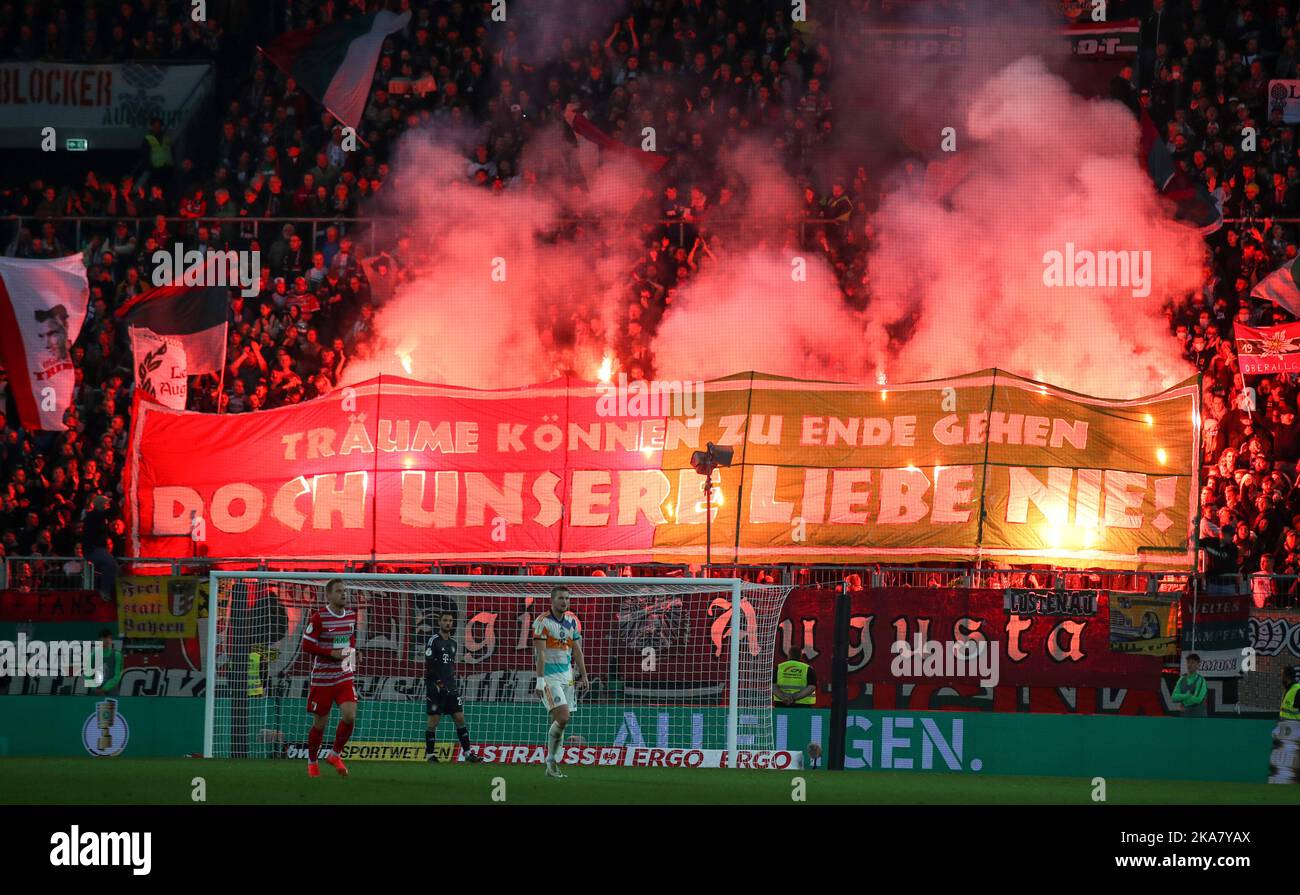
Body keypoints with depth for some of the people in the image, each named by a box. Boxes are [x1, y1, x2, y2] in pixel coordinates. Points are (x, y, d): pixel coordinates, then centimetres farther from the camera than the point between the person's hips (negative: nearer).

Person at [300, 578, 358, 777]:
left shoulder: (351, 615, 6)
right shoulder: (319, 617, -12)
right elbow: (307, 645, -13)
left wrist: (351, 651, 4)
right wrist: (331, 653, -20)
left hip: (344, 677, 4)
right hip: (322, 677, -4)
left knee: (350, 716, -14)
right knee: (320, 724, 4)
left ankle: (335, 755, 8)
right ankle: (312, 762, 26)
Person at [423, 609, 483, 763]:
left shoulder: (453, 642, 14)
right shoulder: (433, 640, -7)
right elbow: (428, 666, -11)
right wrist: (436, 683, -17)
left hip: (451, 687, 6)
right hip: (436, 688, -6)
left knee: (460, 718, 2)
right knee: (433, 720, -2)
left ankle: (467, 752, 4)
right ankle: (430, 754, 6)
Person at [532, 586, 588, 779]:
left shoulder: (572, 621, 10)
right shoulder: (543, 622, -10)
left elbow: (577, 650, 15)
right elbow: (540, 653, -15)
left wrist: (583, 676, 12)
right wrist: (540, 681, -19)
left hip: (567, 675, 6)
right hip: (549, 676, -6)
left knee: (558, 720, 6)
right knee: (562, 718, -18)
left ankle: (552, 765, 12)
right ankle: (551, 760, -4)